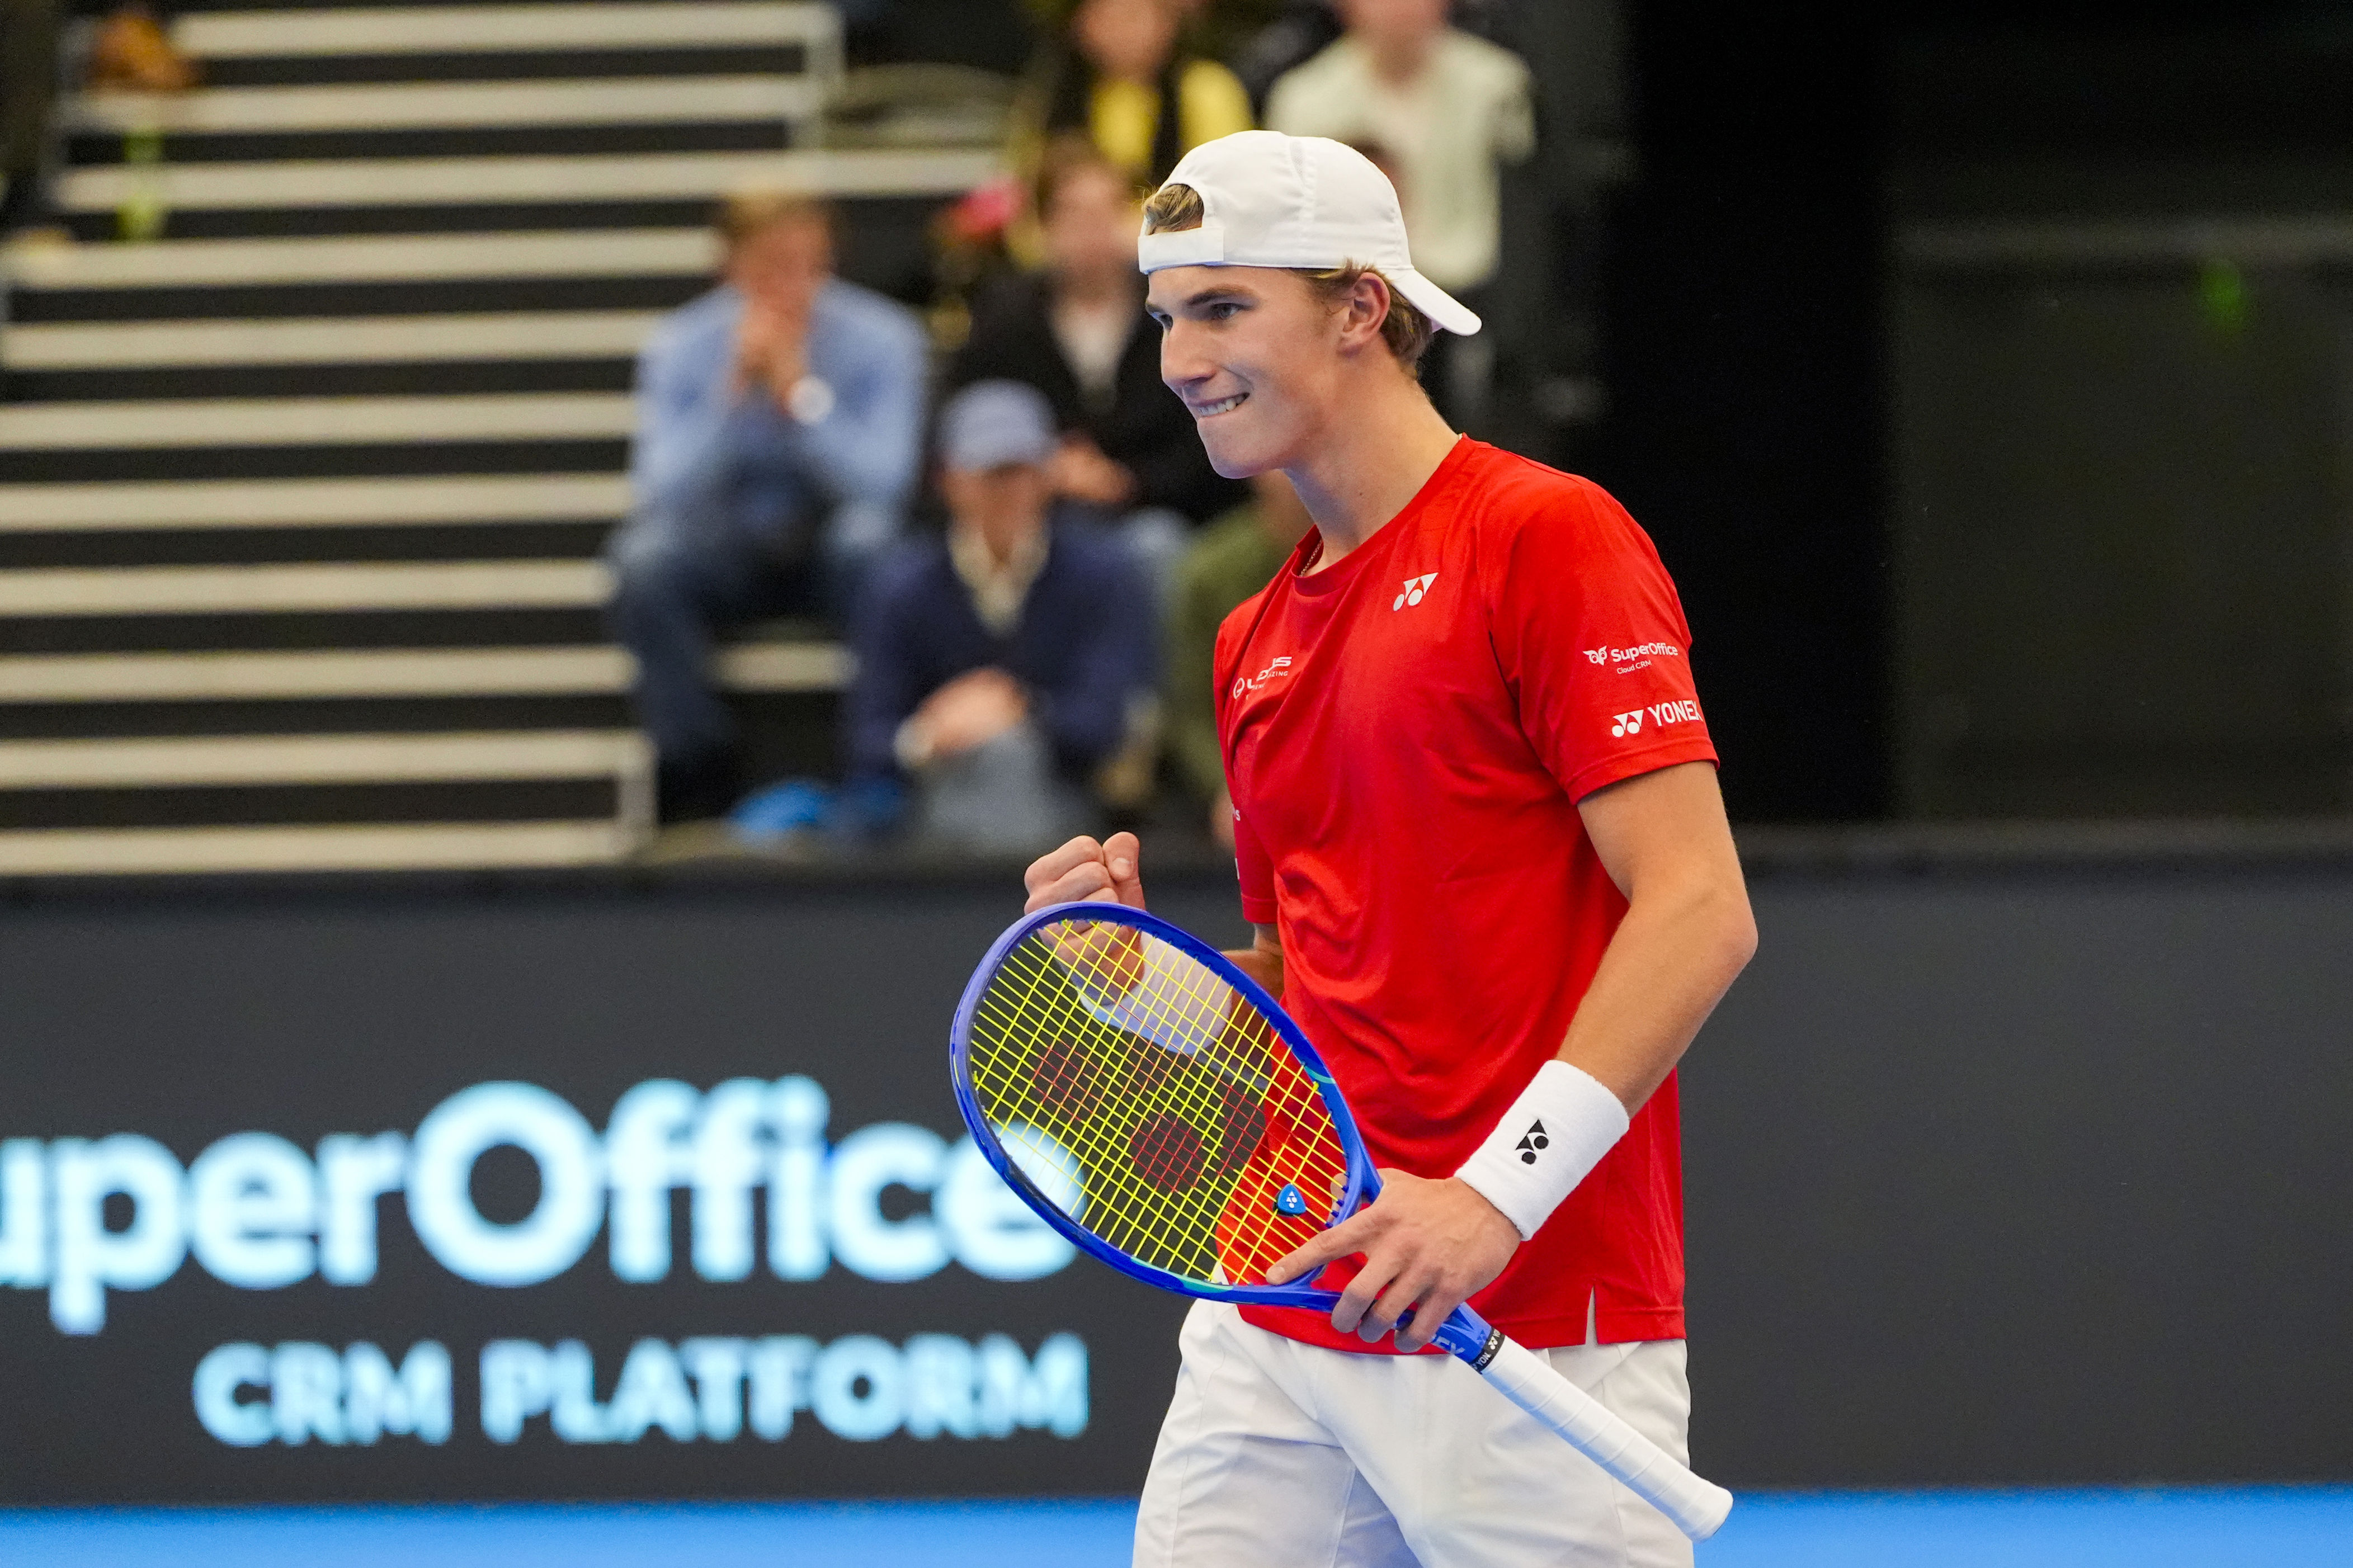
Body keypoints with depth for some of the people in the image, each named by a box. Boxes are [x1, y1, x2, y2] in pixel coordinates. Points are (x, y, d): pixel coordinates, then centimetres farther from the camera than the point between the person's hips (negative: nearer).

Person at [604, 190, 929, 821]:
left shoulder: (879, 338, -9)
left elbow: (883, 482, -20)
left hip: (830, 539, -1)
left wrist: (800, 392, -28)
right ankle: (700, 779, -20)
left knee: (871, 538, -36)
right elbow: (663, 491, -17)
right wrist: (734, 392, -26)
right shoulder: (681, 348, -7)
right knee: (645, 560, -31)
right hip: (728, 547, 1)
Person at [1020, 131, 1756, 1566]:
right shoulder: (1254, 644, 18)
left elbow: (1700, 912, -15)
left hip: (1532, 1332, -7)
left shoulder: (1544, 536, -7)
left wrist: (1499, 1194, -23)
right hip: (1274, 1328, 7)